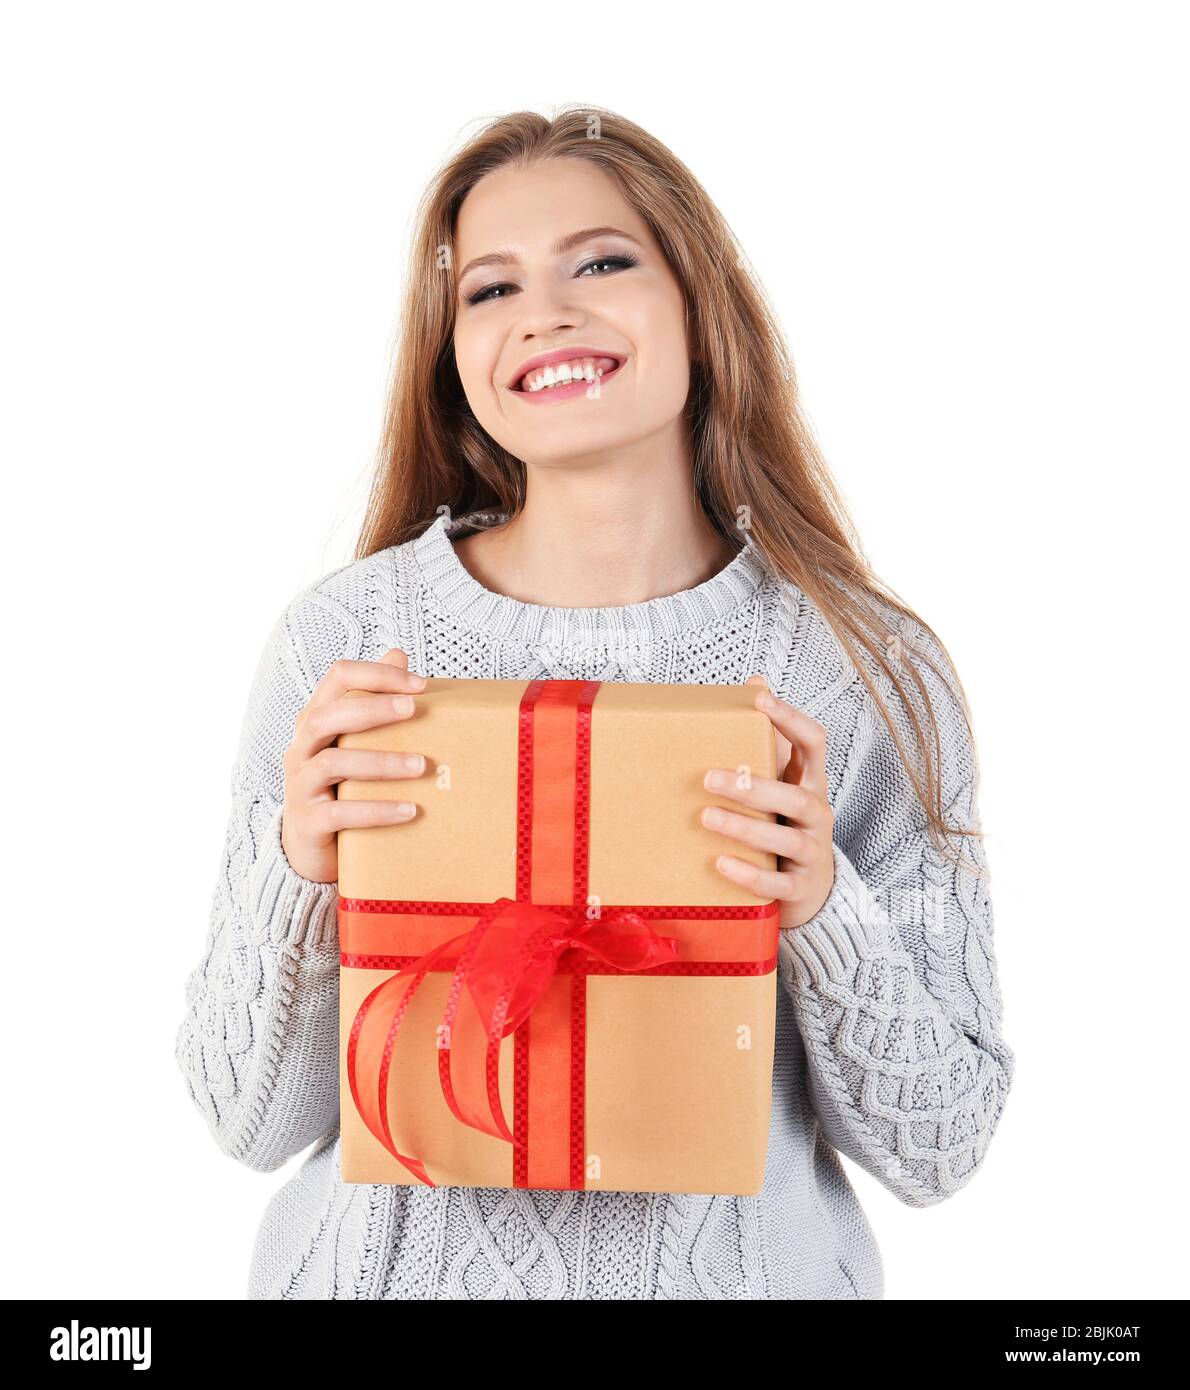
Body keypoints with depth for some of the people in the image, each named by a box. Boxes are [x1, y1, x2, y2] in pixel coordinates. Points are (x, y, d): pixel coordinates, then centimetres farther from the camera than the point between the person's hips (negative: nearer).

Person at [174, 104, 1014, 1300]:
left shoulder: (878, 673, -12)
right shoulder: (337, 640, -13)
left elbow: (937, 1152, -7)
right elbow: (253, 1124, -8)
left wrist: (824, 914, -23)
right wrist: (297, 874, -24)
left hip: (739, 1266, 0)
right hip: (405, 1261, 1)